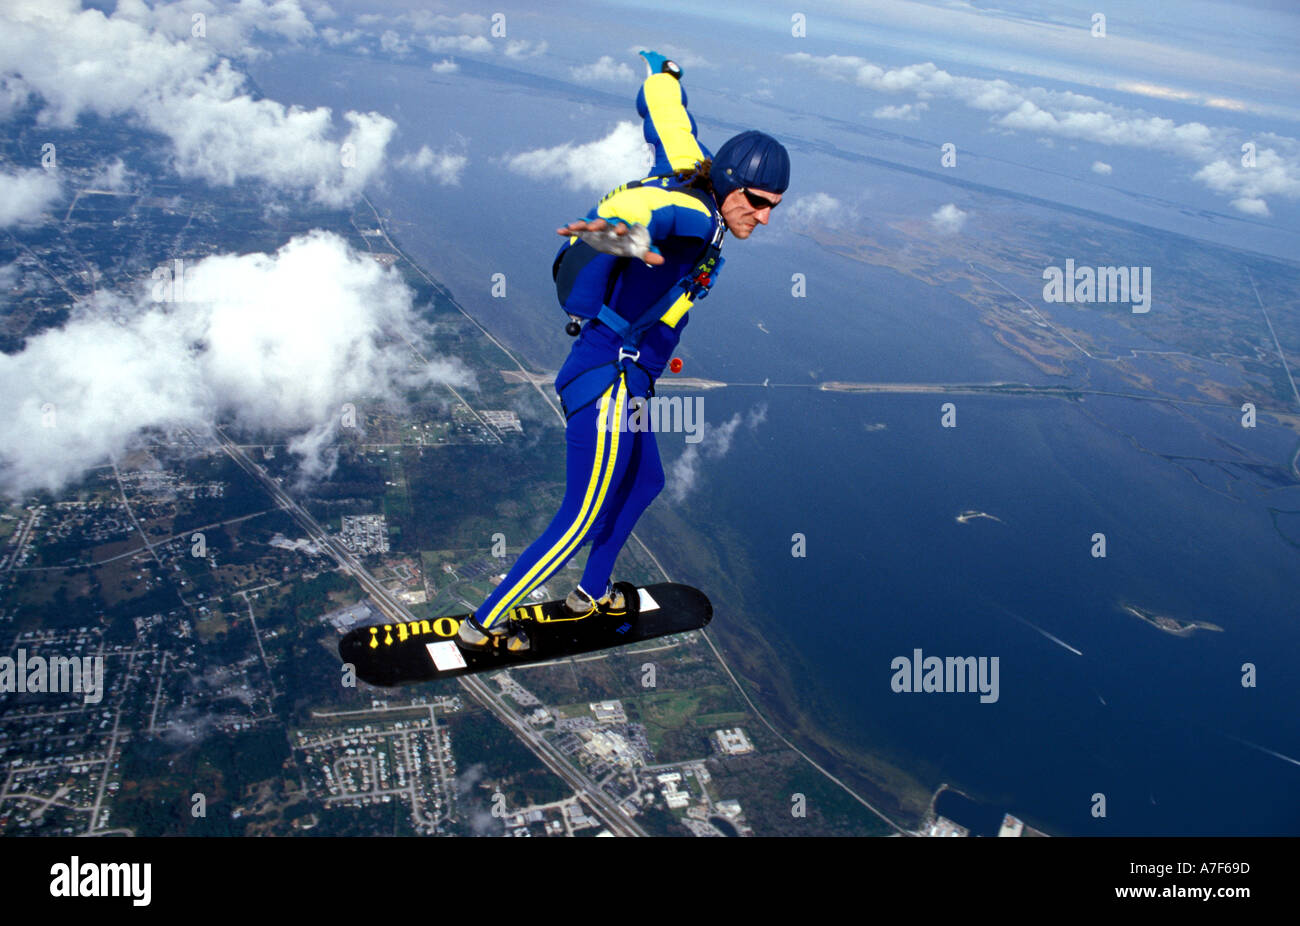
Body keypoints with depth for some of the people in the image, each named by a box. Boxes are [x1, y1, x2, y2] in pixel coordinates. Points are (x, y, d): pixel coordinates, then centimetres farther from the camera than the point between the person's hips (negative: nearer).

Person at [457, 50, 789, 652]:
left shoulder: (689, 175, 6)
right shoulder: (696, 216, -20)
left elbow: (661, 103, 21)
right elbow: (660, 216, -46)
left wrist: (661, 70, 41)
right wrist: (630, 235, -69)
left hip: (618, 380, 10)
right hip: (609, 384, -10)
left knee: (644, 482, 27)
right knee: (583, 521, -2)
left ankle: (591, 595, 43)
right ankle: (483, 625, 7)